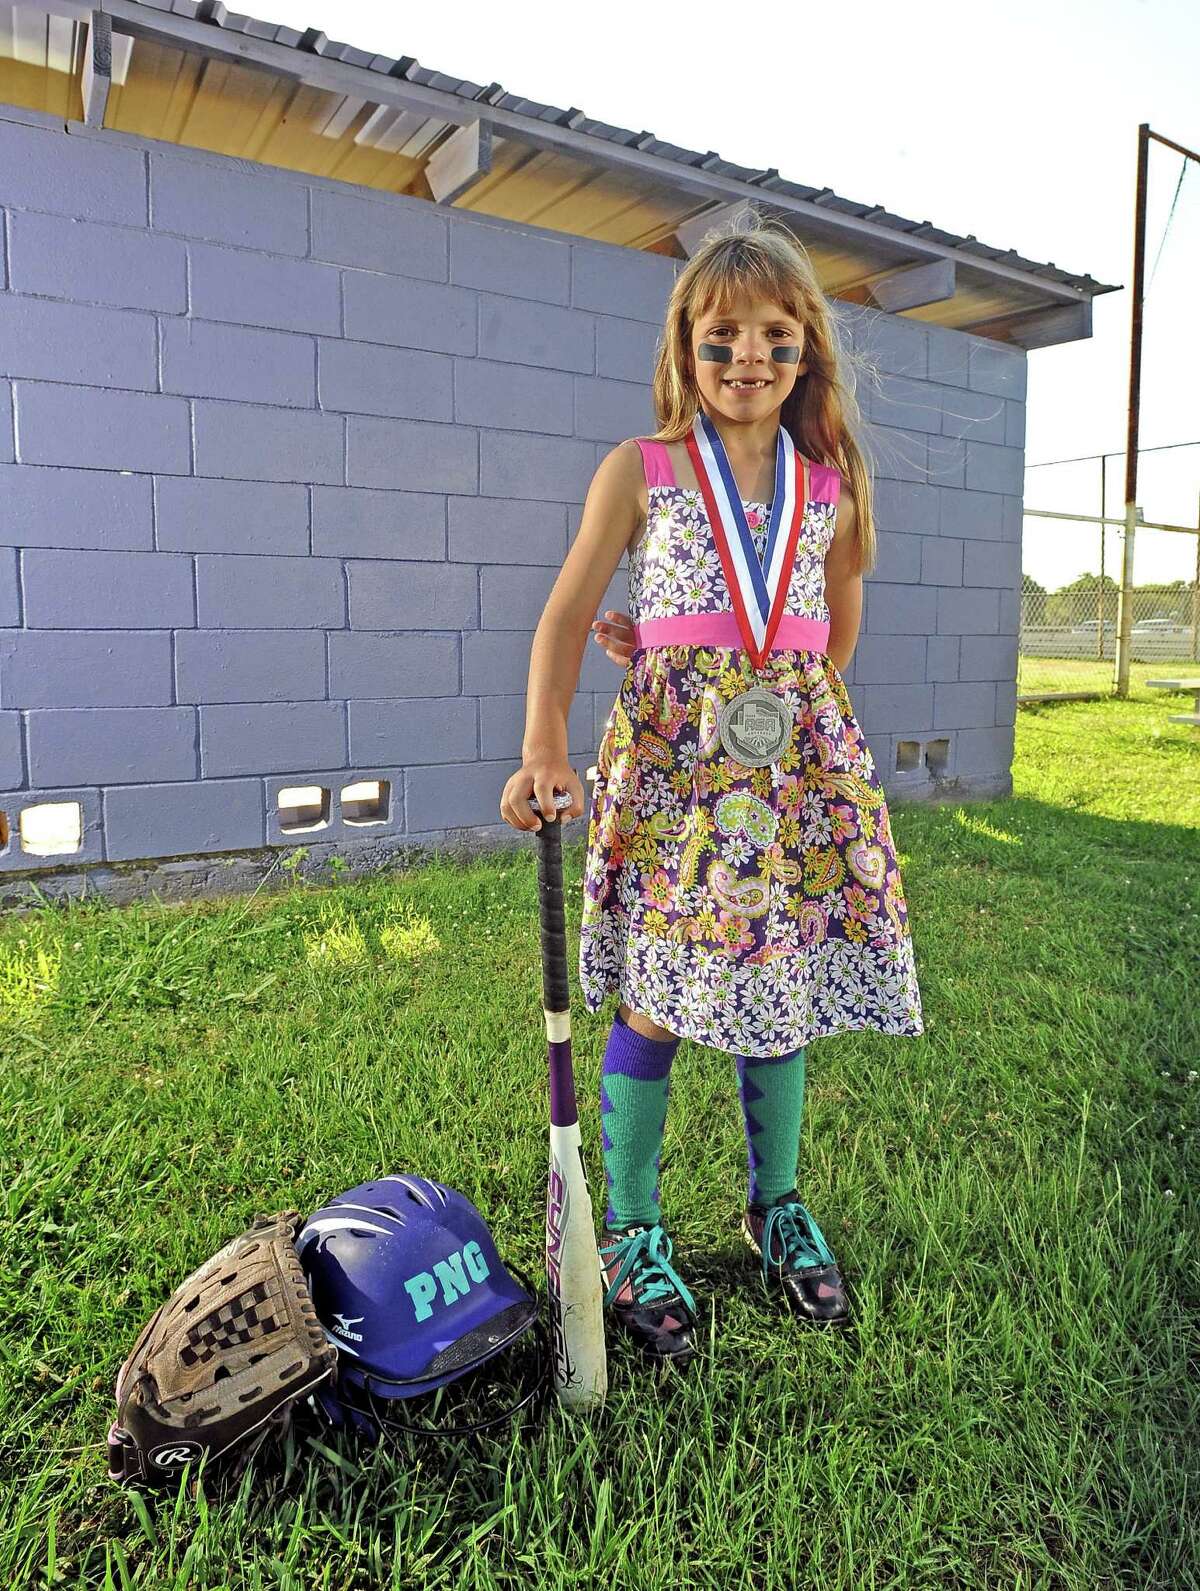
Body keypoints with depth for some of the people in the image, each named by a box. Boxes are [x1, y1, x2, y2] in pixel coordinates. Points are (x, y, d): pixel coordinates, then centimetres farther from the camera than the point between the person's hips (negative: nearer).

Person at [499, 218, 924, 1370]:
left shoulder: (833, 482, 11)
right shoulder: (639, 471, 3)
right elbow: (567, 620, -2)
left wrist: (697, 654, 6)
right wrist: (544, 750, -15)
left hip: (796, 755, 3)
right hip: (668, 754, -3)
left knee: (777, 989, 10)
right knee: (656, 999, -1)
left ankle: (775, 1206, 33)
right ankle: (632, 1236, 19)